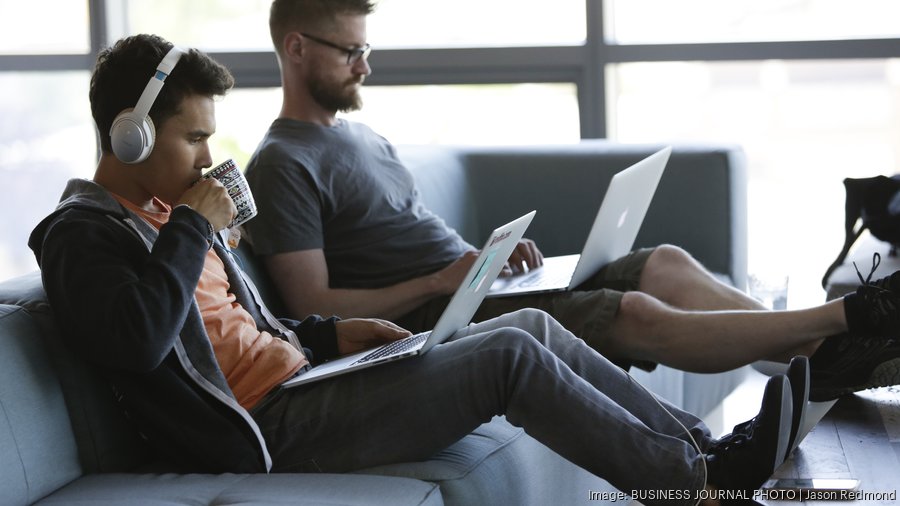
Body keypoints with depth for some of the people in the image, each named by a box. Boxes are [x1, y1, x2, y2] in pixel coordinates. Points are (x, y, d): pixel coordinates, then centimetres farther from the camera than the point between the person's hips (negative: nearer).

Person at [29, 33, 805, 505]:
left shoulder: (164, 211, 20)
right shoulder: (81, 235, -9)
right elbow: (138, 338, -30)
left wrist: (329, 335, 11)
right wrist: (194, 230, -17)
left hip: (303, 379, 10)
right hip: (274, 427, -10)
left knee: (533, 326, 2)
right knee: (510, 356, -17)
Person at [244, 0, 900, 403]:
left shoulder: (362, 137, 20)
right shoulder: (283, 164, -9)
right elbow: (314, 305, -17)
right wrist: (441, 281, -18)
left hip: (469, 283, 9)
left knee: (665, 262, -6)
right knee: (633, 312, -22)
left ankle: (825, 354, -13)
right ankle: (845, 318, -18)